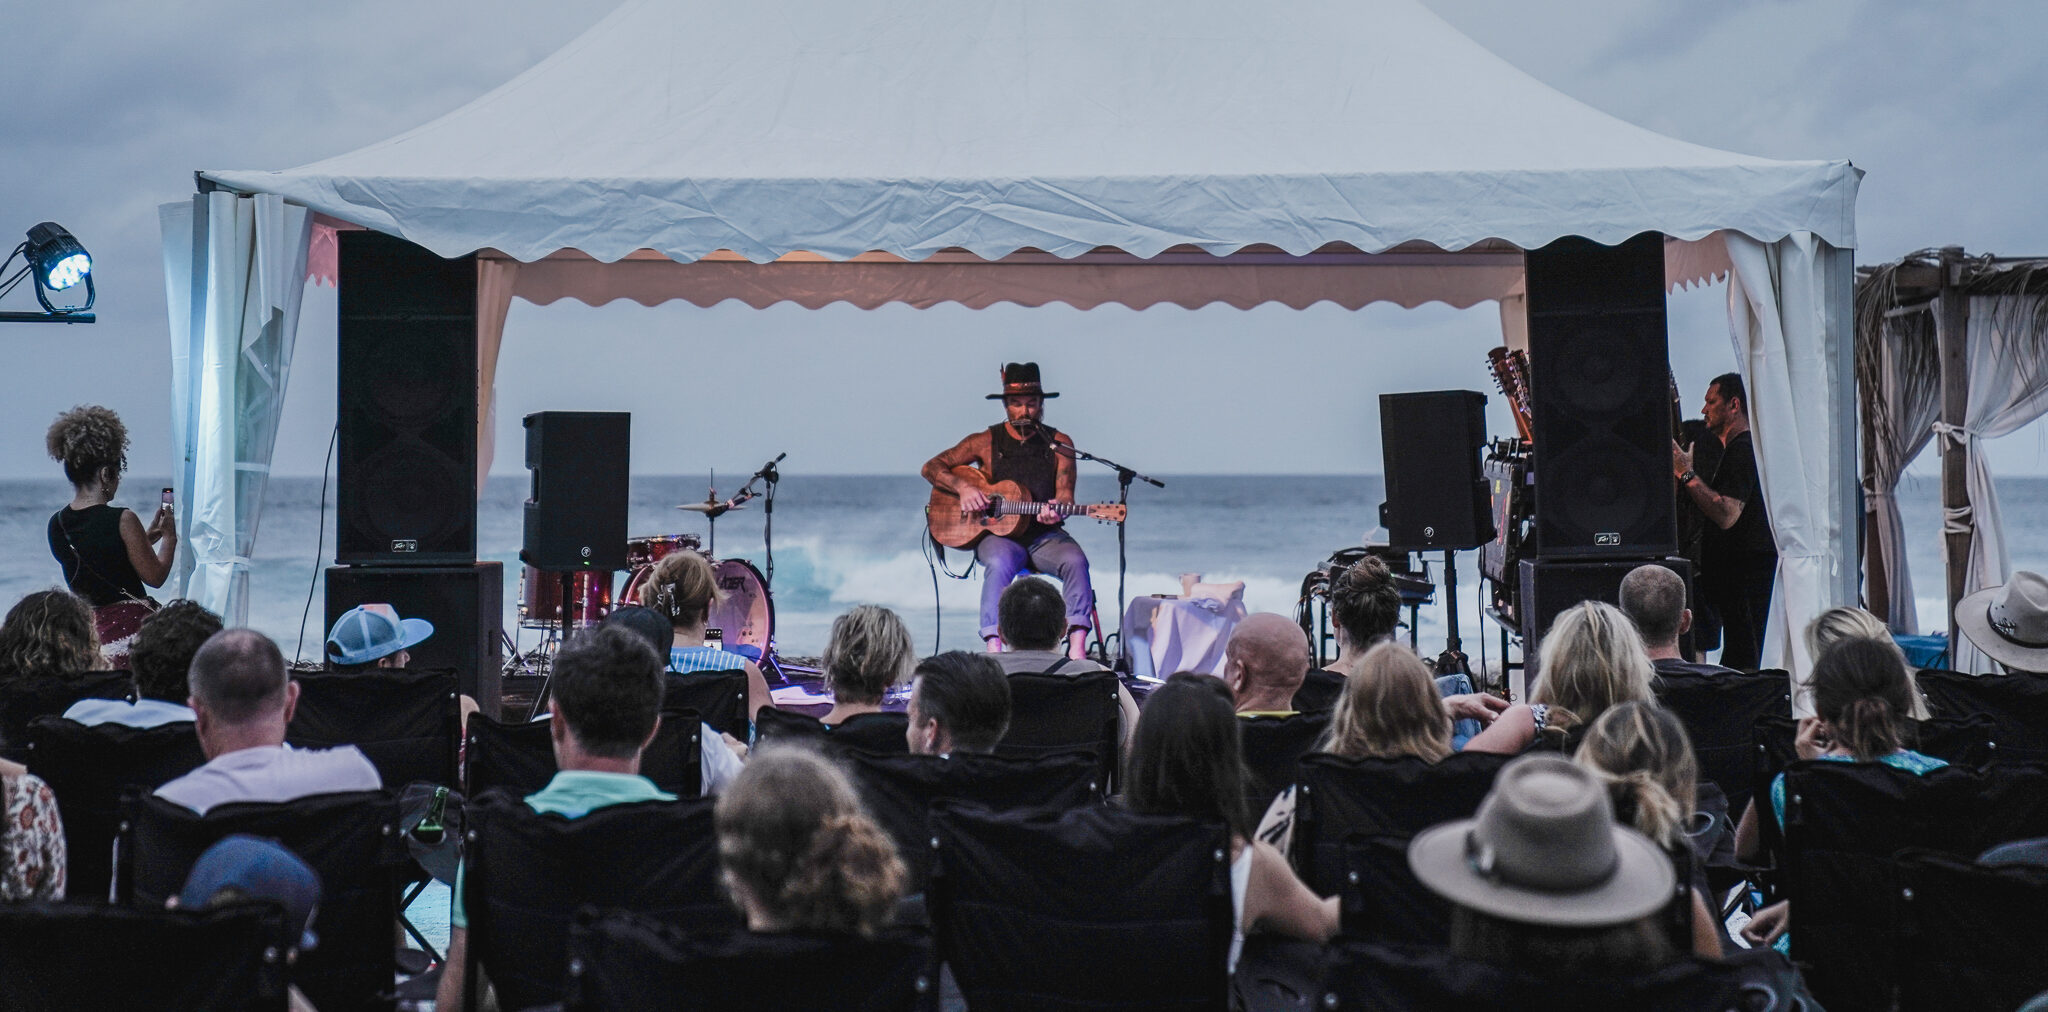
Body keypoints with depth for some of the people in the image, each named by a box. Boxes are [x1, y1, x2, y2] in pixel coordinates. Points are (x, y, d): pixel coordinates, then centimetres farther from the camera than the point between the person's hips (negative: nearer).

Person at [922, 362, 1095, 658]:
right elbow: (932, 467, 6)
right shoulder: (987, 442, 5)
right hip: (997, 534, -1)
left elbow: (1065, 494, 1)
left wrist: (1056, 509, -24)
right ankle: (993, 649, -38)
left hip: (1044, 535, 1)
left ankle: (1077, 647, -31)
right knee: (999, 564, -35)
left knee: (1075, 560, -29)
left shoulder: (1059, 444, 8)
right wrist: (962, 487, -14)